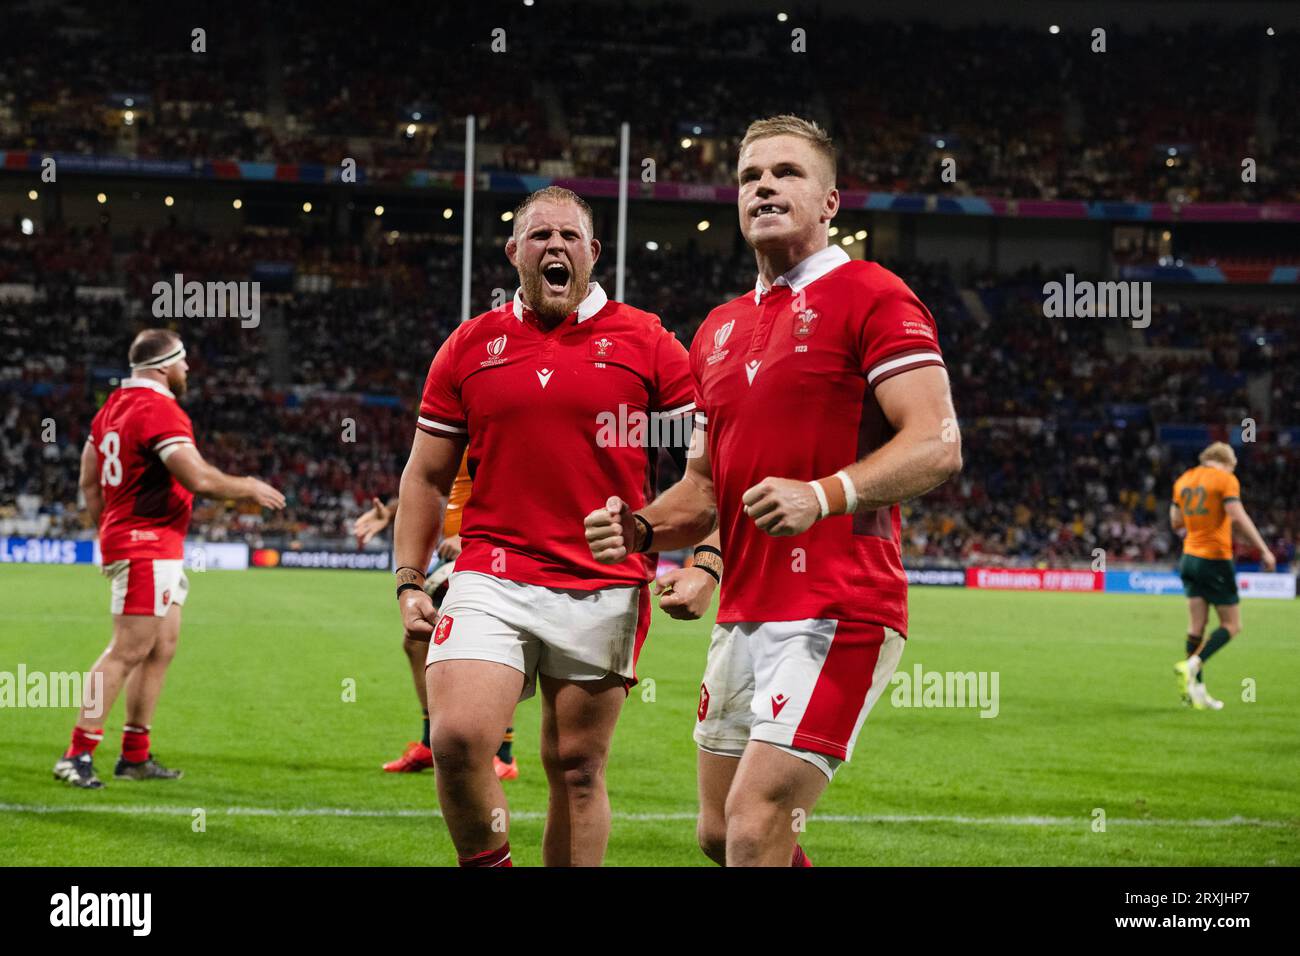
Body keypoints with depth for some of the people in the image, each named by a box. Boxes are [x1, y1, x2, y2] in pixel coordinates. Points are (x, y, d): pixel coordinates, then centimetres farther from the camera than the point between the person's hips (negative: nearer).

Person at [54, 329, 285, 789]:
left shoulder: (115, 406, 14)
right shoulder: (160, 410, -17)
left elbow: (89, 481, 19)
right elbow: (198, 479, -23)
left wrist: (109, 531, 25)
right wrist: (249, 488, -8)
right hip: (148, 548, -10)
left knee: (163, 647, 14)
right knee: (129, 651, -10)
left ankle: (135, 755, 17)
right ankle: (77, 755, -10)